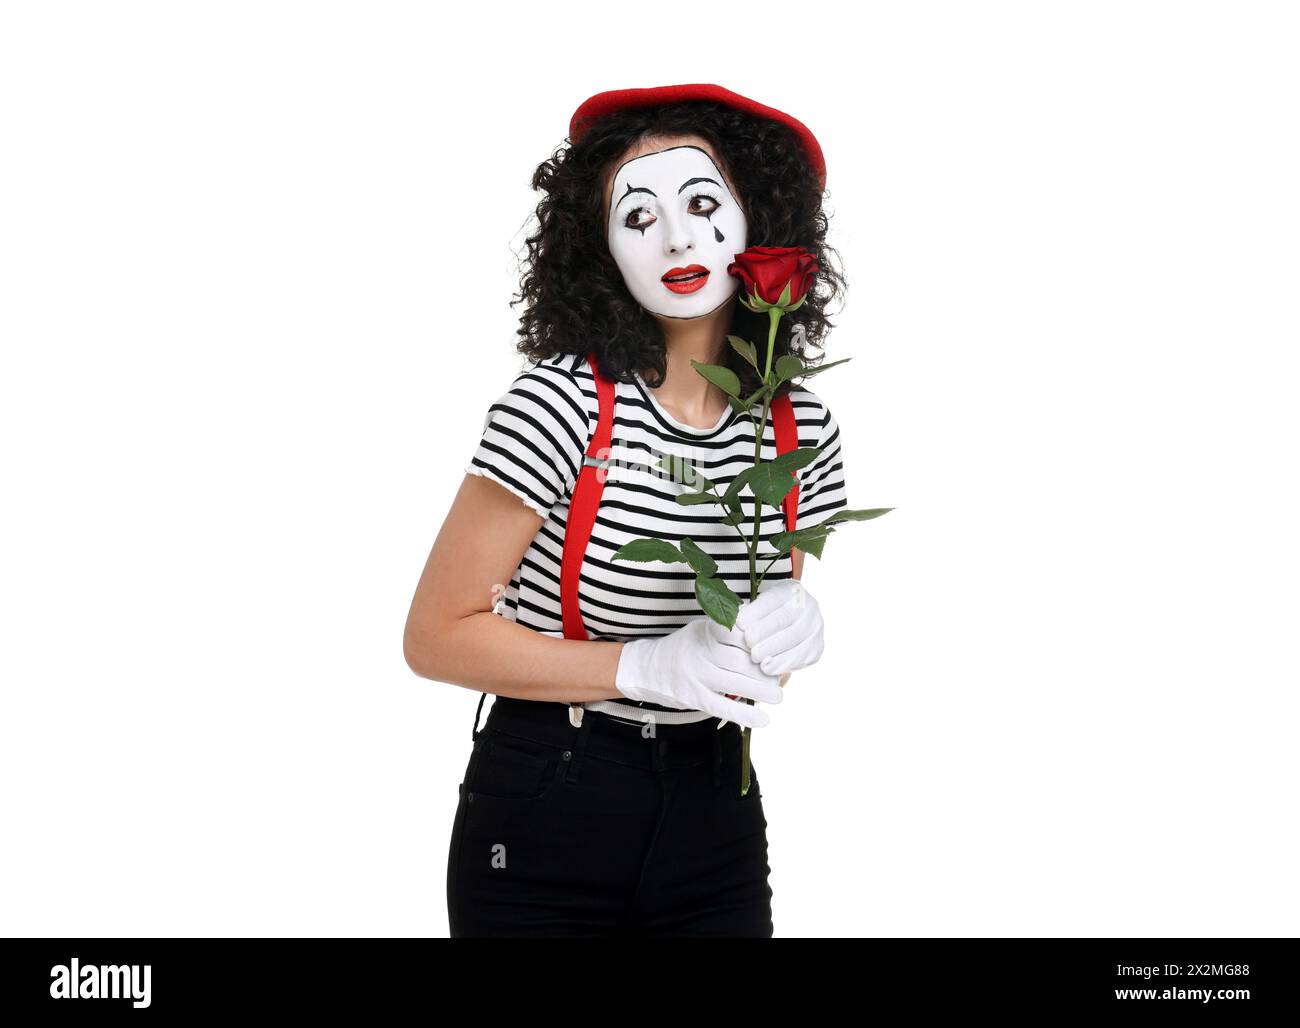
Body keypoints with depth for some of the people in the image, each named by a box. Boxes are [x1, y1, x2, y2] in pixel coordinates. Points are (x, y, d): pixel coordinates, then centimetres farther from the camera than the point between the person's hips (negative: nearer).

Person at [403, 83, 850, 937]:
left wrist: (789, 635, -12)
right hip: (547, 816, -4)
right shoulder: (561, 402, -16)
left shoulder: (802, 426, -1)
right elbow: (438, 636, -14)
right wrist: (649, 667, -23)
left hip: (716, 810, 4)